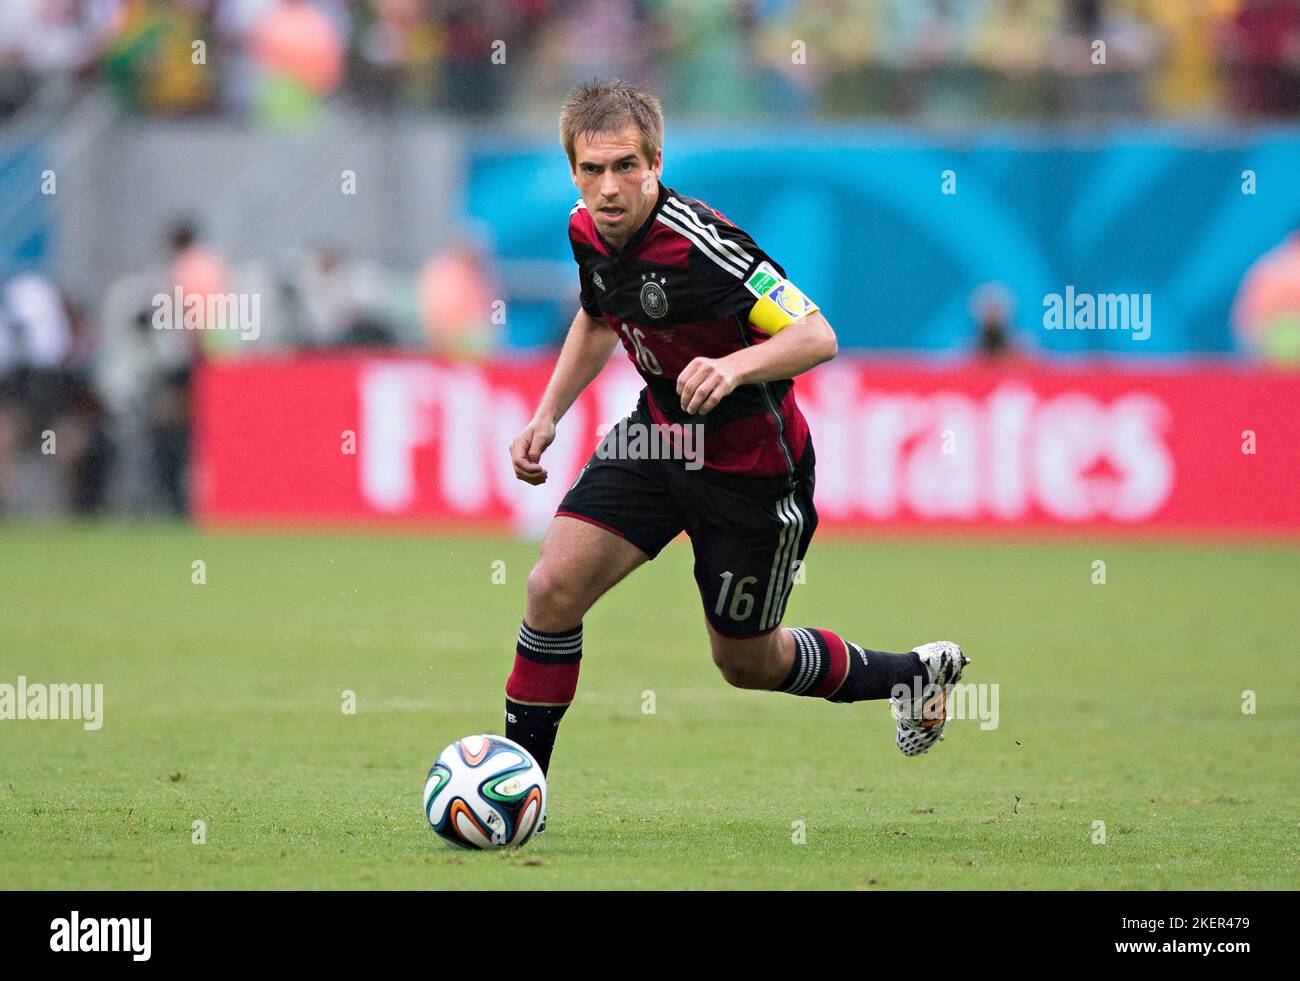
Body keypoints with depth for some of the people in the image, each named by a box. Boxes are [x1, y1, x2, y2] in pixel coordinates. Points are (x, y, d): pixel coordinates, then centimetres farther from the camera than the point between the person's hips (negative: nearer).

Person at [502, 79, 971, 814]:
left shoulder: (699, 244, -30)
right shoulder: (588, 231, -7)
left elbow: (818, 337, -31)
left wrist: (735, 367, -48)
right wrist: (547, 416, 8)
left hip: (751, 469, -6)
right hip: (658, 438, 6)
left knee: (747, 662, 11)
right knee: (554, 588, -11)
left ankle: (914, 672, 36)